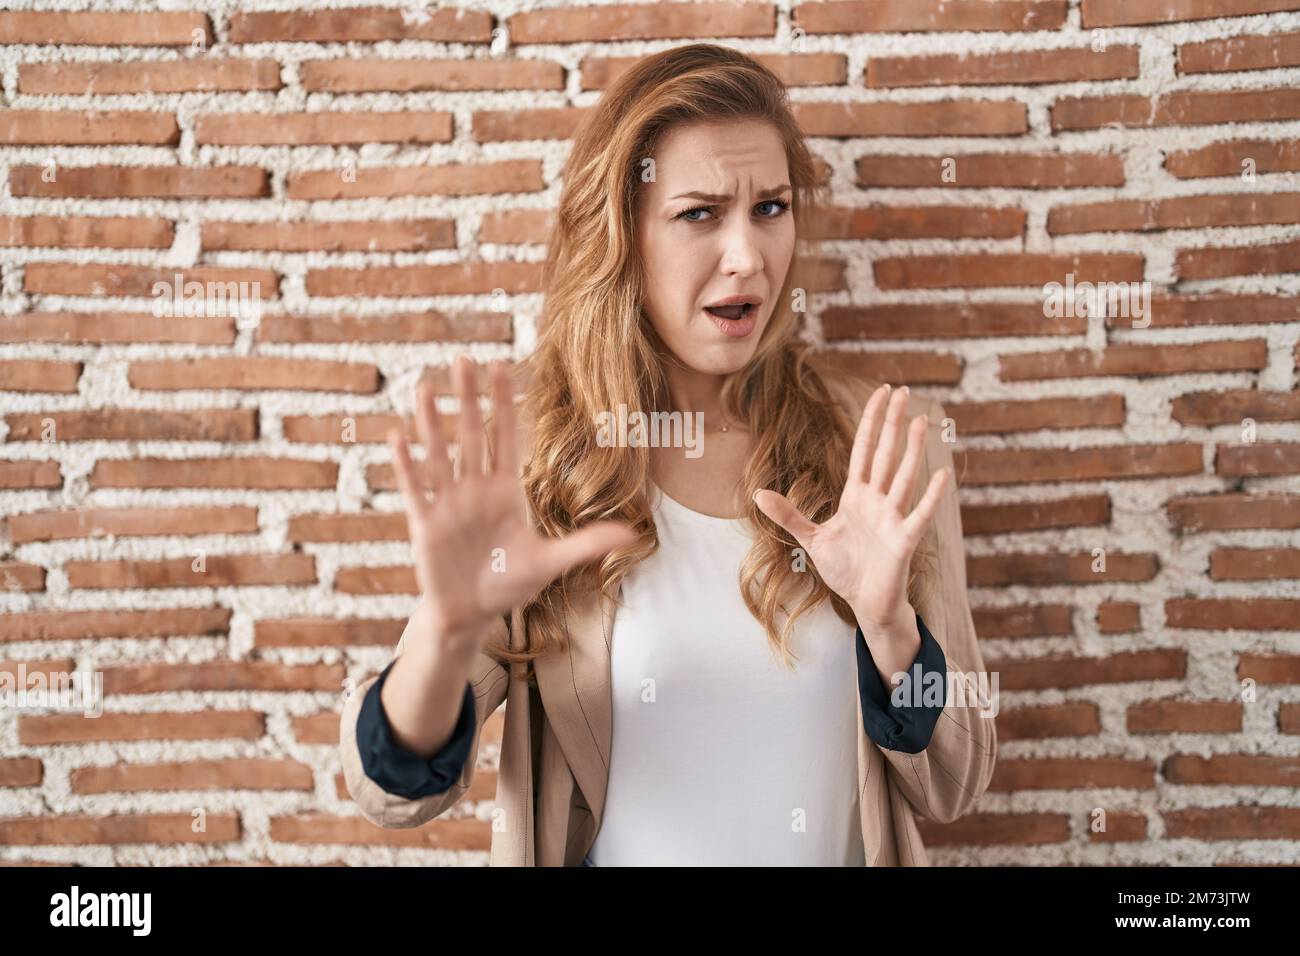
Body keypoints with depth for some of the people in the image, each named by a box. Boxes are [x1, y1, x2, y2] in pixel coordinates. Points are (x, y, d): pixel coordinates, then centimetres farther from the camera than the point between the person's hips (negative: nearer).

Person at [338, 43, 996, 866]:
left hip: (846, 849, 1)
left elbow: (952, 789, -9)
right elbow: (396, 791, -17)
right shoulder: (535, 453, -16)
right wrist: (449, 629, -37)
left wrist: (886, 619, -28)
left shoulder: (886, 446, -13)